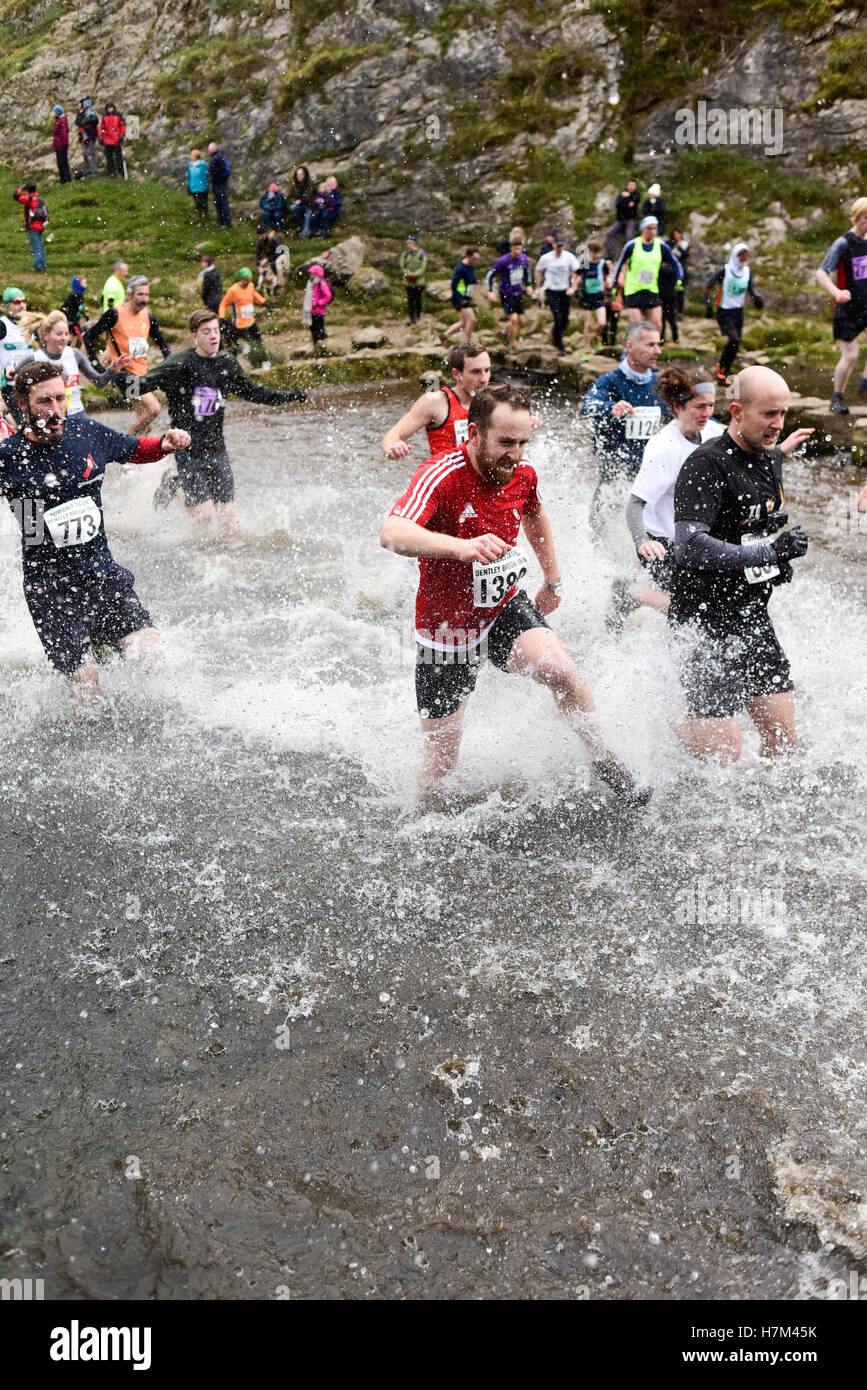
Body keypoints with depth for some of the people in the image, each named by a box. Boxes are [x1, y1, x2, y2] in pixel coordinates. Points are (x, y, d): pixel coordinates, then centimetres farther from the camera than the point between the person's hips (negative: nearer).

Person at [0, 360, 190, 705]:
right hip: (50, 589, -3)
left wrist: (166, 444, 0)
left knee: (150, 656, -12)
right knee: (86, 686, -8)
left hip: (103, 573, 3)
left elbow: (136, 450, 19)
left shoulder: (88, 433, 2)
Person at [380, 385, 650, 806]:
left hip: (505, 608, 4)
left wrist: (553, 582, 23)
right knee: (440, 763, 3)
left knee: (561, 670, -25)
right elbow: (392, 534, -45)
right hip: (447, 627, -4)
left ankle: (604, 762, 0)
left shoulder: (522, 475, -6)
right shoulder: (441, 476, -26)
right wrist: (462, 546, -61)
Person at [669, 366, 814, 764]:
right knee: (723, 754, -7)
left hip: (753, 615, 8)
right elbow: (689, 548, -29)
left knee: (783, 742, 7)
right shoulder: (706, 465, -17)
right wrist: (770, 553, -27)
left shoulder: (770, 460, 10)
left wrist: (781, 563, 8)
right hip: (706, 621, -8)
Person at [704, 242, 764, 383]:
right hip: (724, 313, -6)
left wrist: (756, 296, -4)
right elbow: (707, 287, -11)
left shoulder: (747, 272, 3)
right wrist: (708, 304, -25)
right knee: (734, 340, -24)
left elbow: (750, 288, 17)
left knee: (736, 345, 7)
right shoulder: (724, 271, -14)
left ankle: (724, 374, 22)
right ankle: (721, 366, -3)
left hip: (739, 313, 6)